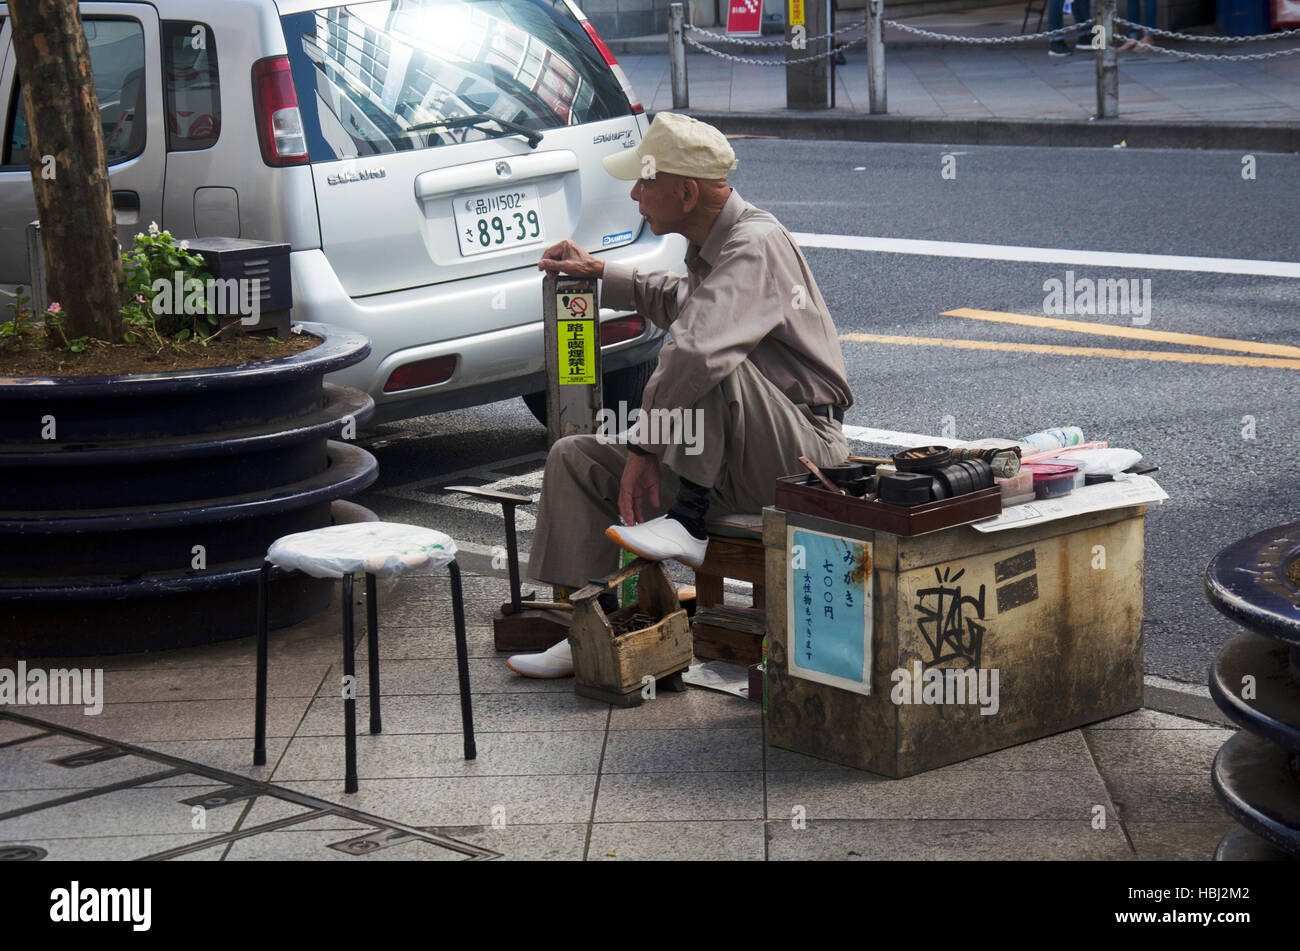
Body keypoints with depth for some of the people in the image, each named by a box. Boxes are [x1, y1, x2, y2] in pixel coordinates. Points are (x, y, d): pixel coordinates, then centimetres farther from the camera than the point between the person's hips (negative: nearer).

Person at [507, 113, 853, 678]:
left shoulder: (756, 246, -20)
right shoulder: (710, 247, 12)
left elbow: (695, 352, -35)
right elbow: (677, 301, 38)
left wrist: (643, 444, -27)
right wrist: (599, 273, 32)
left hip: (799, 455, -10)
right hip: (729, 463, 10)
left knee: (707, 361, -34)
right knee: (574, 459, 3)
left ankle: (688, 524, -24)